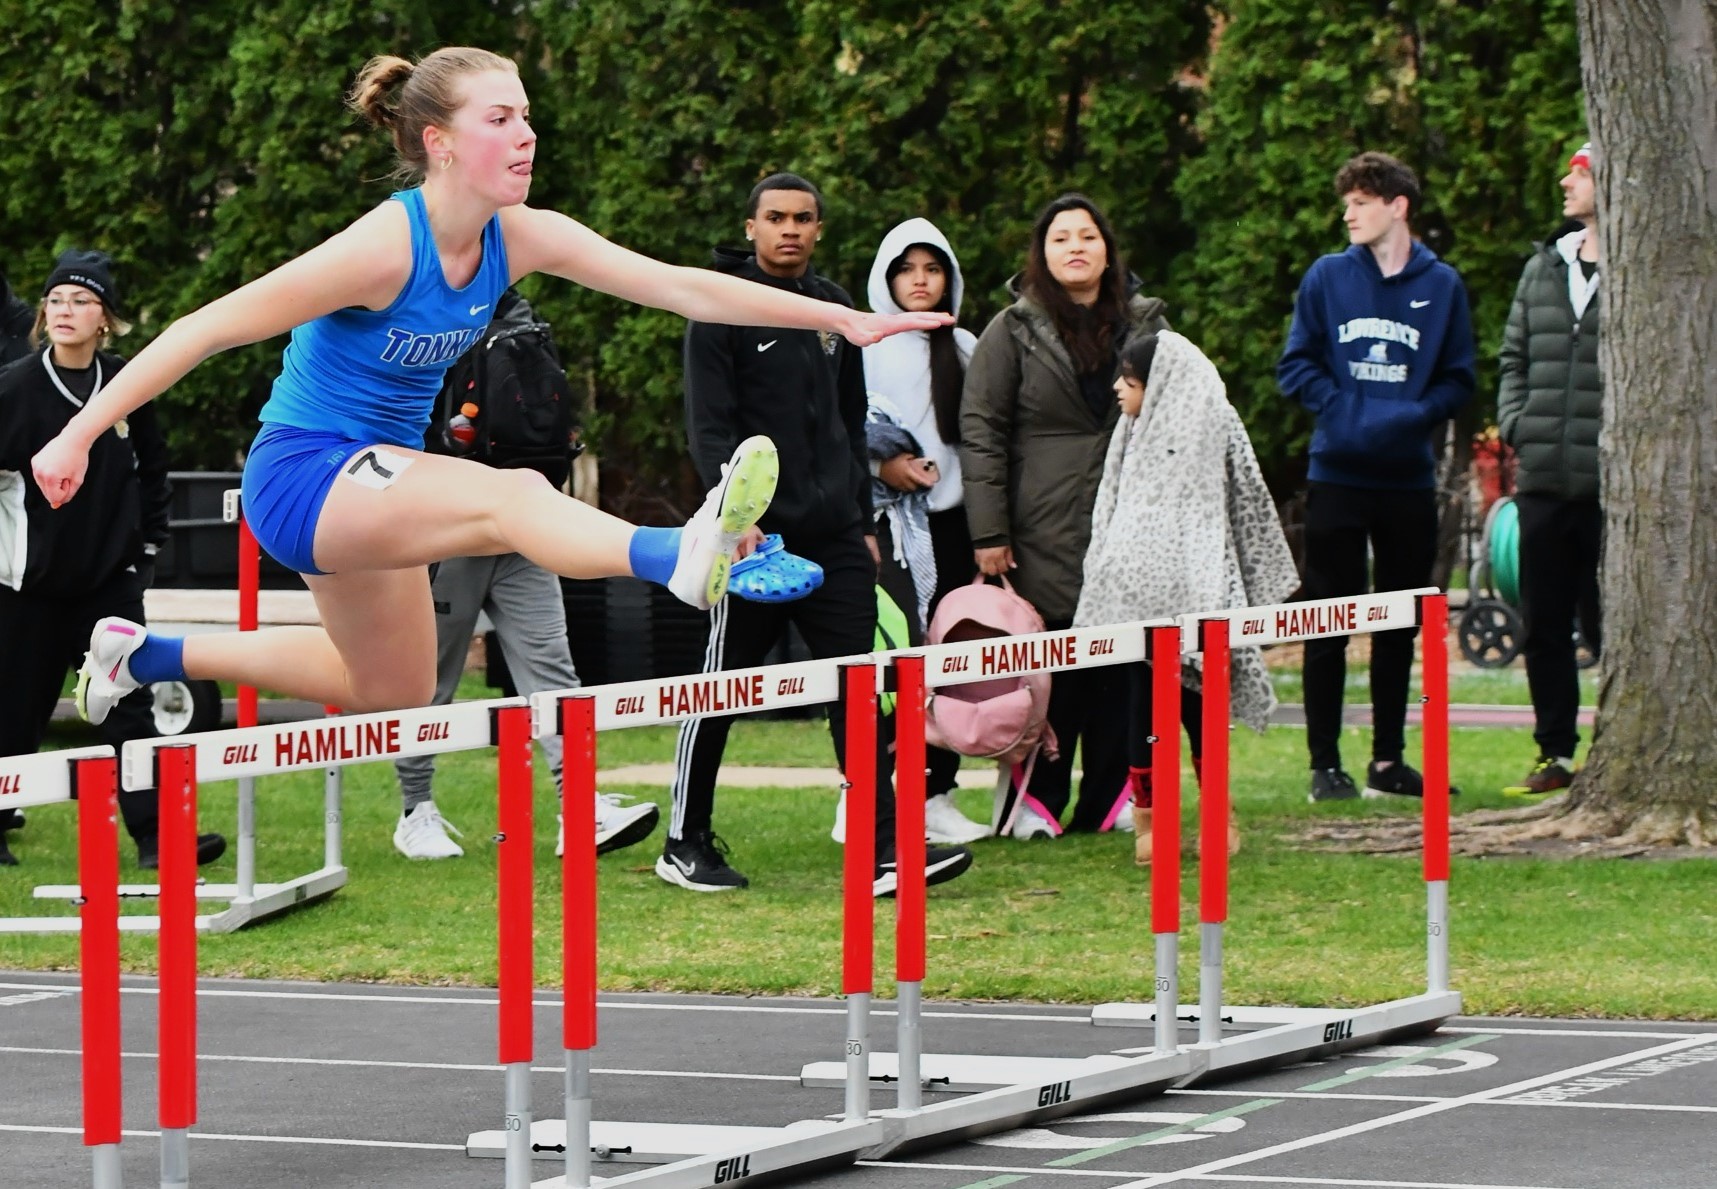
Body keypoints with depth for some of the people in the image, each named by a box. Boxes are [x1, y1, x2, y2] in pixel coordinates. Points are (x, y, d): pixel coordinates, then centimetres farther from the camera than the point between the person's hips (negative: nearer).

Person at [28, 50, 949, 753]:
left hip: (375, 482, 9)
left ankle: (147, 654, 33)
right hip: (301, 476, -9)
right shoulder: (384, 249, -25)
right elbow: (208, 328, -22)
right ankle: (683, 557, -62)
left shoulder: (520, 239, -5)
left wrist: (841, 320, -14)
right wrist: (77, 438, -22)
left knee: (394, 692, 24)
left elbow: (677, 285, -7)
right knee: (510, 496, -33)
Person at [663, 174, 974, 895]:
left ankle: (883, 850, -5)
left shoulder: (834, 308, 15)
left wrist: (863, 521, 18)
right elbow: (708, 428, -10)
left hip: (835, 539, 5)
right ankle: (685, 844, 15)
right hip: (759, 536, -5)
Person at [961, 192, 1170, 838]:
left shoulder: (1146, 325, 12)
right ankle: (1038, 803, 4)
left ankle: (1108, 800, 8)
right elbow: (980, 432, 0)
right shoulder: (1013, 331, 3)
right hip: (1045, 535, -3)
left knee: (1124, 667, 0)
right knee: (1050, 670, -4)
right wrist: (988, 532, -7)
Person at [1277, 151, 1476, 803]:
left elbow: (1458, 379, 4)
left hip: (1408, 478, 2)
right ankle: (1324, 764, 3)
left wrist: (1412, 416, -13)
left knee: (1399, 626, 9)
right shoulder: (1327, 277, 2)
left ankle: (1387, 760, 17)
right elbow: (1295, 366, 2)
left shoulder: (1441, 285, 3)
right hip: (1337, 474, -1)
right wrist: (1344, 409, -13)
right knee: (1329, 625, -1)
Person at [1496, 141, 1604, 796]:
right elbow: (1514, 358, 21)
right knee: (1544, 627, 9)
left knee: (1608, 625, -1)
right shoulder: (1543, 269, 14)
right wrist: (1516, 424, 6)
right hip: (1542, 483, 6)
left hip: (1610, 488, -6)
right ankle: (1557, 754, 18)